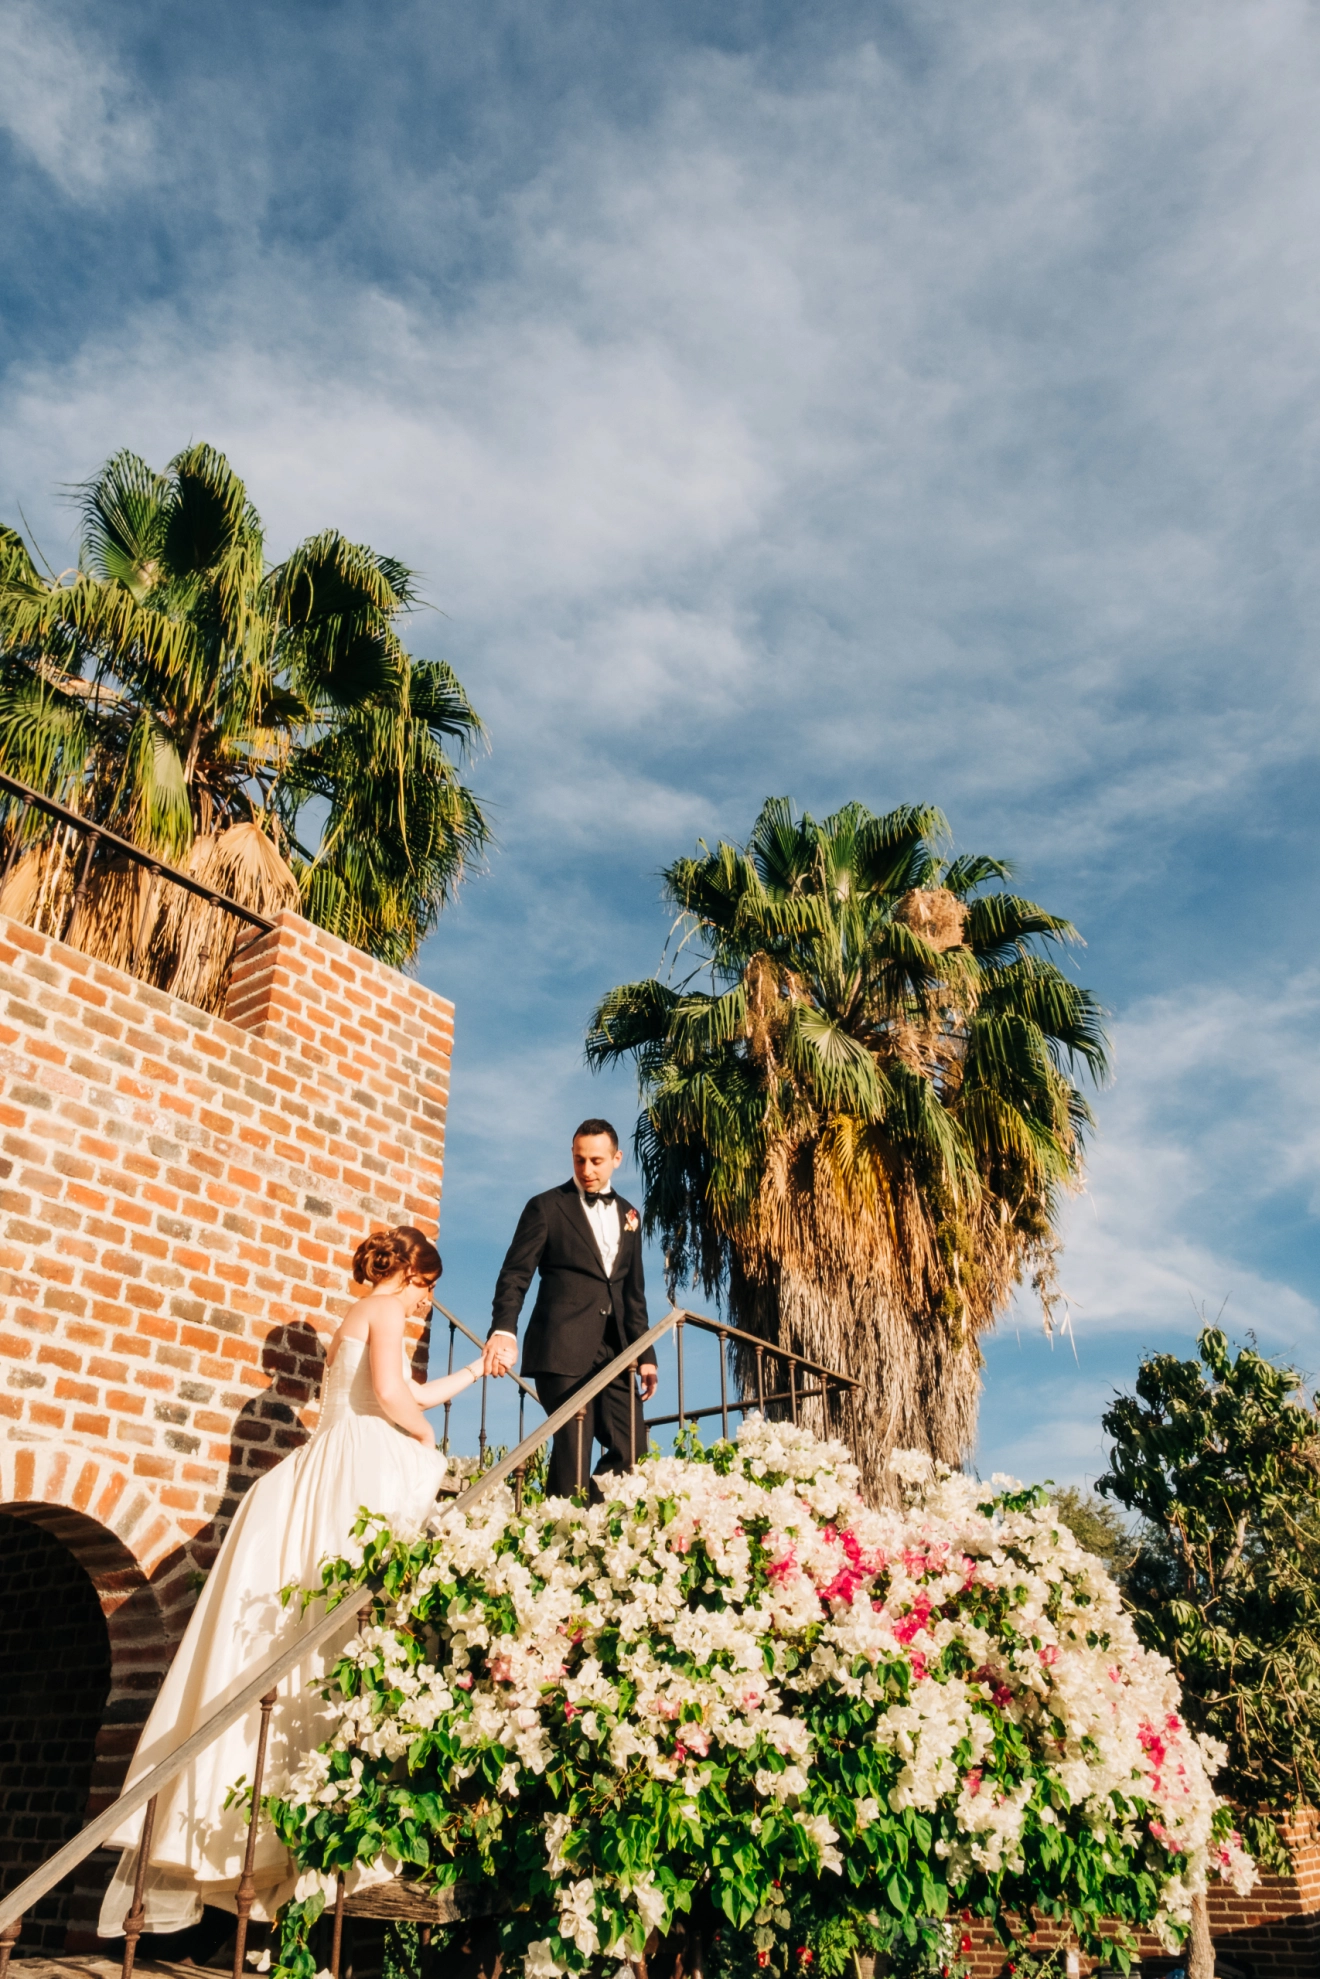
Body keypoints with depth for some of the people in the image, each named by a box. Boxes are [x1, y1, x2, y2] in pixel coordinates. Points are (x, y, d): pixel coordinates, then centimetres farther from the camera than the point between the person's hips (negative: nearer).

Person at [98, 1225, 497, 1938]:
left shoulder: (362, 1319, 27)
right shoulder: (386, 1307, 0)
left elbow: (415, 1392, 38)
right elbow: (389, 1394, -15)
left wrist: (477, 1368, 47)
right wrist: (424, 1436, 3)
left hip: (321, 1480, 10)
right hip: (356, 1477, -9)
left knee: (280, 1639, 5)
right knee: (340, 1628, -13)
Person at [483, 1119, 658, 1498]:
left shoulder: (628, 1215, 17)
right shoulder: (546, 1207, 2)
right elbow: (515, 1275, -5)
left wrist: (645, 1354, 14)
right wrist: (503, 1328, -22)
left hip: (614, 1350, 5)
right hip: (564, 1349, -5)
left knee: (632, 1451, 1)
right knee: (572, 1453, -5)